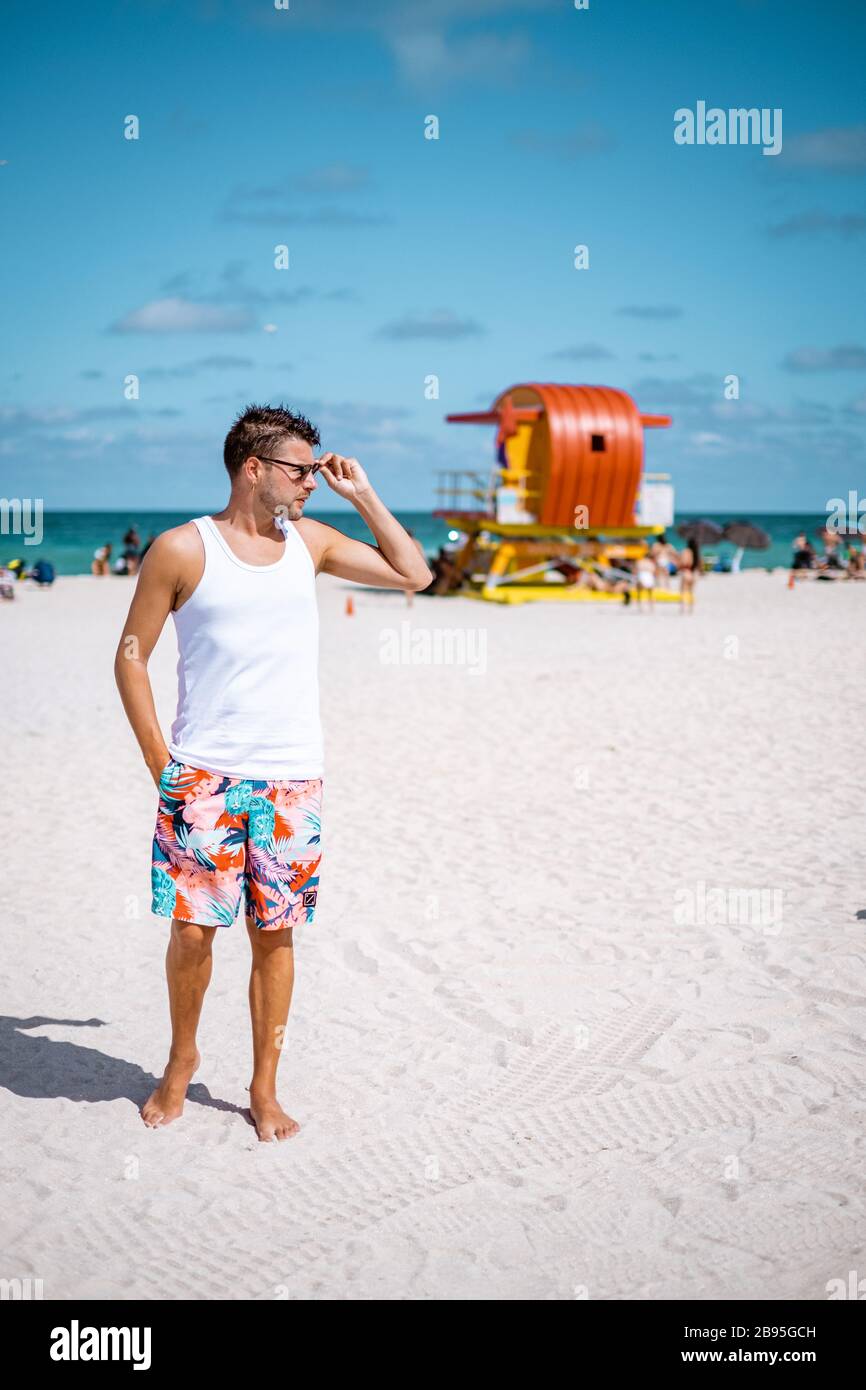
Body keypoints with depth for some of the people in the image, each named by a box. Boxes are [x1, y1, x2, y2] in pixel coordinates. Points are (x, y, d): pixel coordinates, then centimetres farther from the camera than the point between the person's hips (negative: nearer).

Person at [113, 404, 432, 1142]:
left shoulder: (309, 540, 9)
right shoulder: (181, 549, -3)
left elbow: (413, 574, 14)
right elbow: (131, 656, 0)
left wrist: (363, 496, 7)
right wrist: (160, 762, -5)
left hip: (294, 779, 3)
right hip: (205, 778, -3)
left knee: (275, 934, 7)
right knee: (192, 927, 1)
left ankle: (265, 1089, 19)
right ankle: (182, 1058, 27)